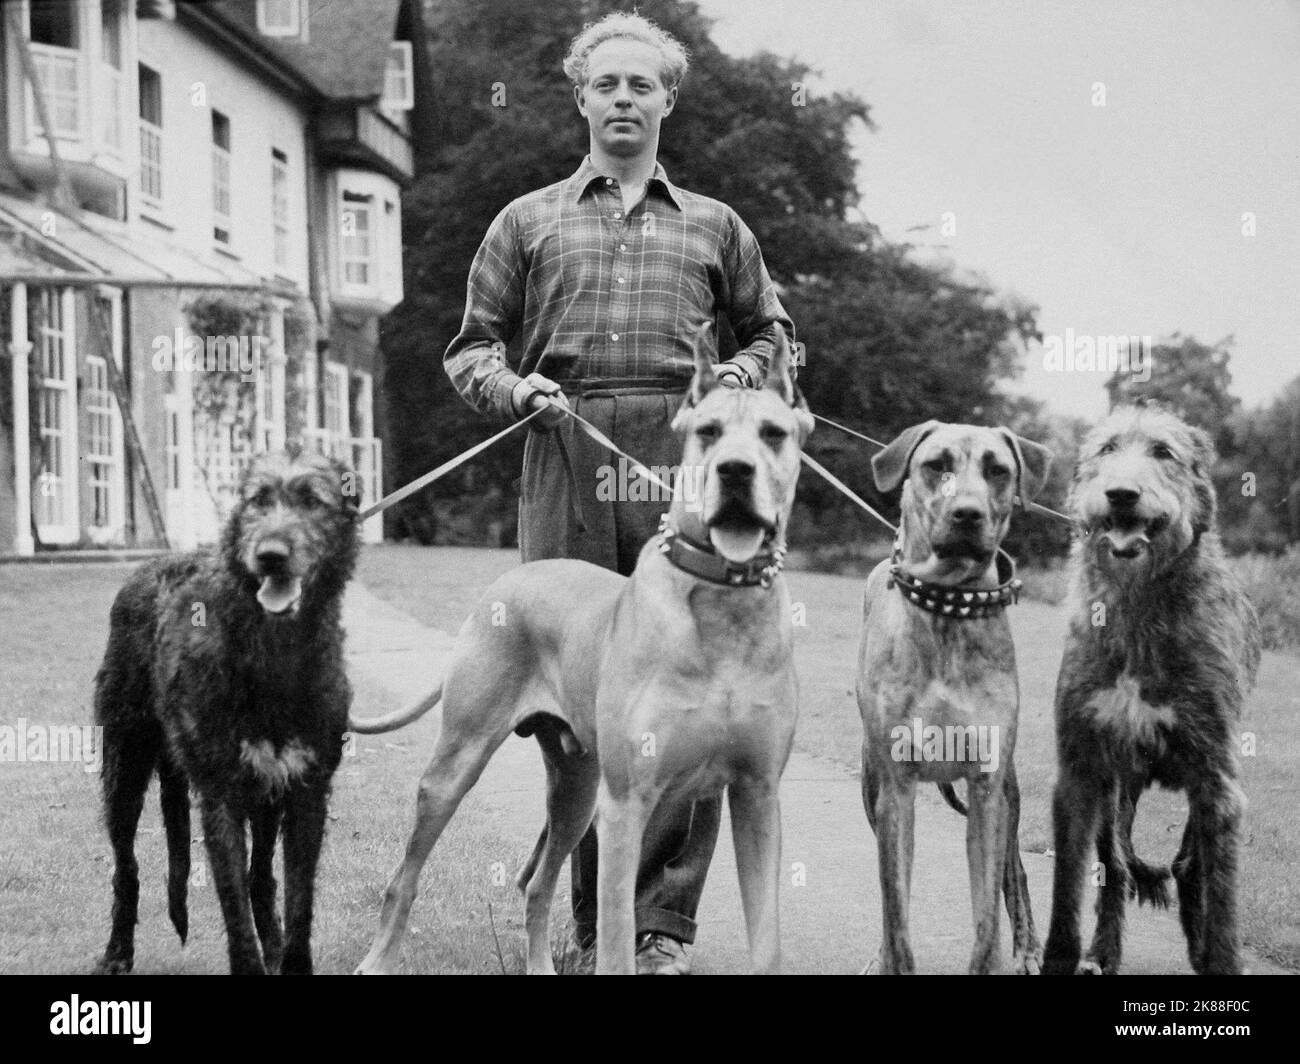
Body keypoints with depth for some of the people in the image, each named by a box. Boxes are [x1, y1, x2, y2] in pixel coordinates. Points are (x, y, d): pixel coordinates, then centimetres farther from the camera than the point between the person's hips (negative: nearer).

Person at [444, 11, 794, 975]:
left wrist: (739, 378, 6)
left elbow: (769, 329, 27)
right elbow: (471, 347, 16)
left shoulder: (714, 227, 21)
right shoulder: (530, 222, 19)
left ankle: (666, 924, -5)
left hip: (684, 464, 0)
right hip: (569, 464, 0)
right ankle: (593, 922, 5)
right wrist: (513, 386, -5)